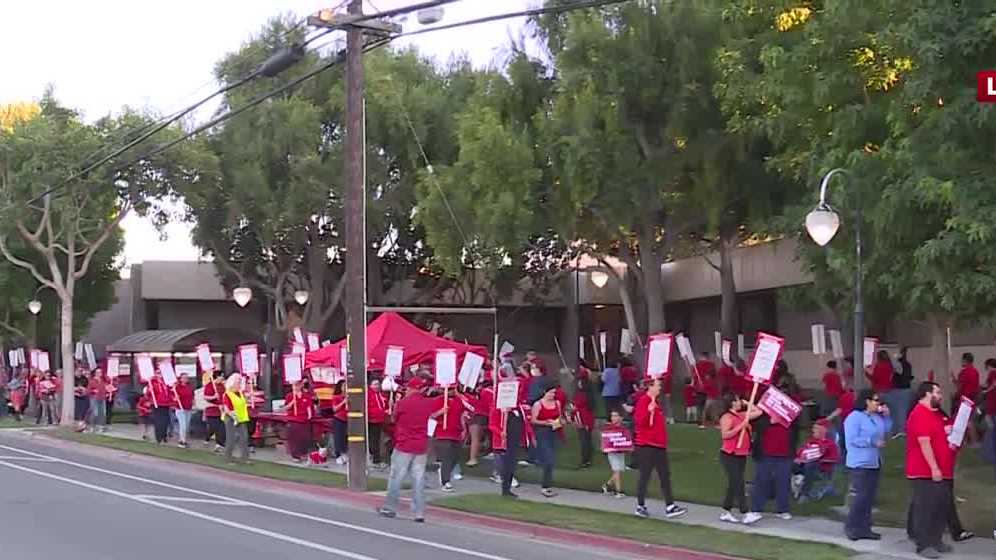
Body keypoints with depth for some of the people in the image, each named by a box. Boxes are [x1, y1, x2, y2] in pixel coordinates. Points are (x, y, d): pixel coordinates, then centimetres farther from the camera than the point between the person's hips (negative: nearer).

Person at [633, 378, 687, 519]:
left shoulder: (656, 401, 15)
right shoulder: (643, 401, -13)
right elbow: (640, 422, -24)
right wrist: (649, 411, -36)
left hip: (659, 446, 9)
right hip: (646, 446, -9)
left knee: (665, 476, 5)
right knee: (645, 476, -1)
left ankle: (670, 507, 5)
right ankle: (640, 507, 10)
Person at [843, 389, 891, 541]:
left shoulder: (877, 417, 11)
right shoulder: (854, 417, -12)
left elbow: (885, 432, 20)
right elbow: (852, 439, -18)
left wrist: (886, 416, 8)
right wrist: (873, 442, -18)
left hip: (875, 463, 8)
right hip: (860, 463, -8)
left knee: (870, 497, 9)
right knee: (862, 496, -10)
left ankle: (864, 528, 15)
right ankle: (851, 527, 1)